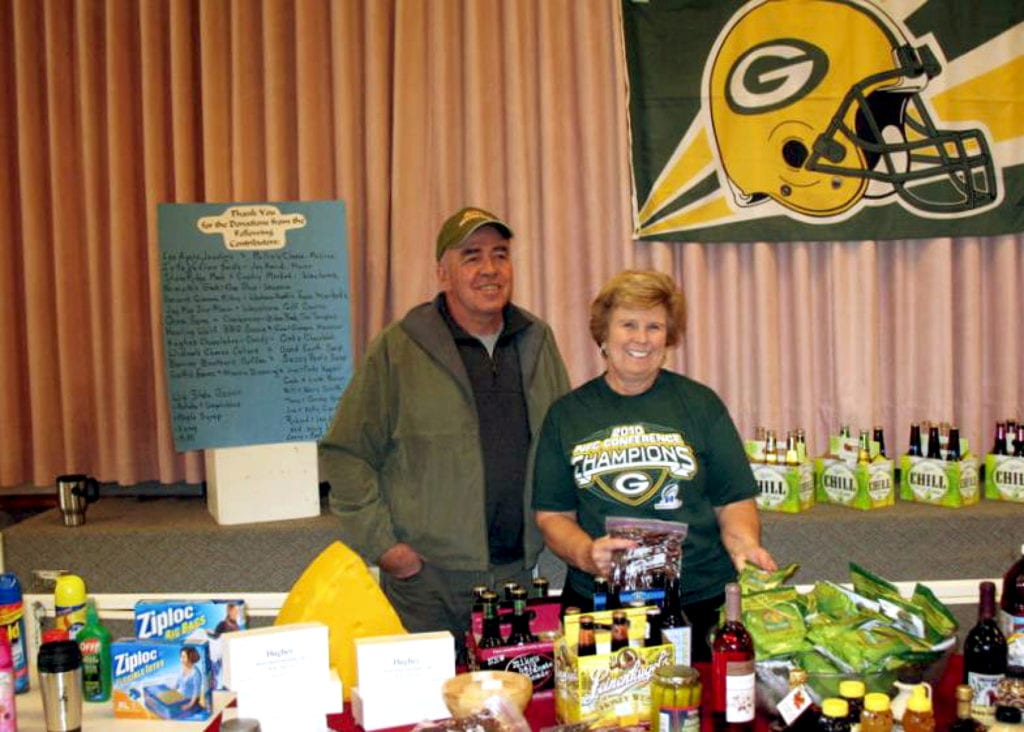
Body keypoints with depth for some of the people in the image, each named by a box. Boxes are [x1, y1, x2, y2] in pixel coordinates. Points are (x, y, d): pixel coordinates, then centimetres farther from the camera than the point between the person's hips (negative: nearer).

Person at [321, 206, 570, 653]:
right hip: (426, 581, -4)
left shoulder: (538, 342, 10)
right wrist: (380, 543, -9)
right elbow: (344, 454, -4)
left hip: (518, 572, 4)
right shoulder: (398, 349, -4)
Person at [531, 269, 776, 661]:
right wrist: (585, 553, -13)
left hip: (702, 603, 0)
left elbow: (734, 500, 8)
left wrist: (745, 543, -12)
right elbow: (552, 514, 6)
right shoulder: (567, 415, 7)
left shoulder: (700, 404, 8)